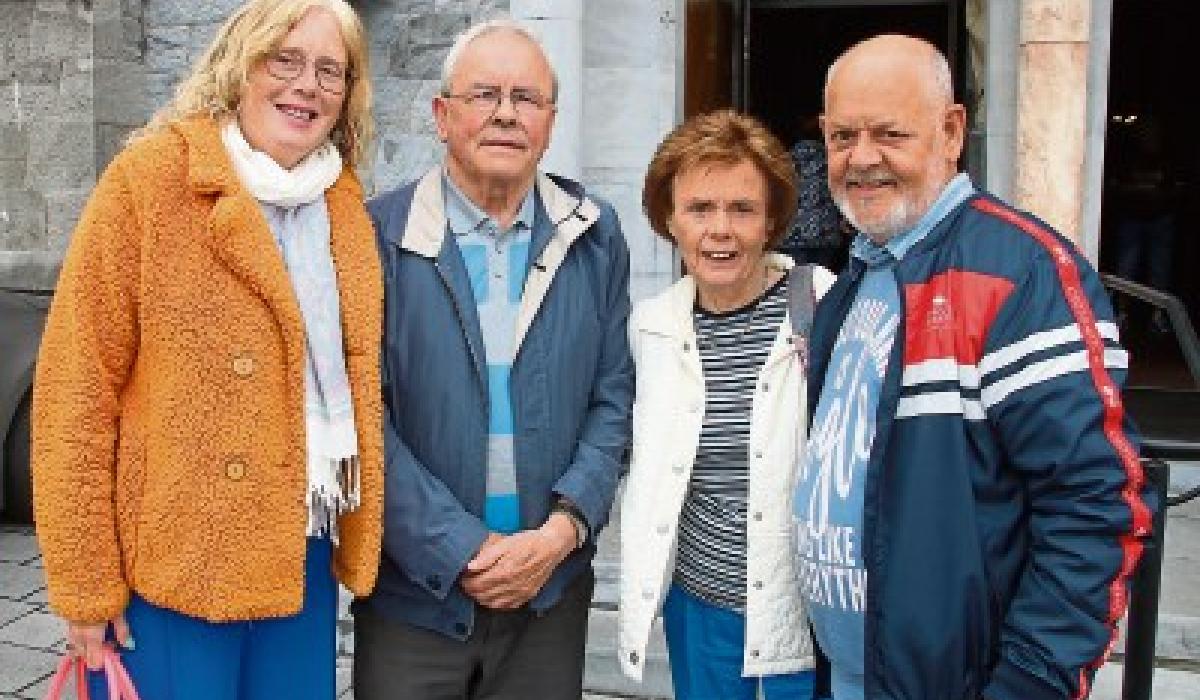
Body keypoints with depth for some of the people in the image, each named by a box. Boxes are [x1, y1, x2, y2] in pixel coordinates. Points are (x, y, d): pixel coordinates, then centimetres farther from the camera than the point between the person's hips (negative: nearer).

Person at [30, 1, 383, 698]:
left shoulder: (346, 205, 7)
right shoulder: (152, 176, -9)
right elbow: (78, 388, -10)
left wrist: (359, 537, 8)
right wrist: (85, 582, -10)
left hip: (305, 558, 5)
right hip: (171, 561, -5)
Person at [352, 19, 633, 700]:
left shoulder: (595, 235, 2)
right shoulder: (381, 234, -6)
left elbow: (613, 398, 3)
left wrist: (565, 528, -9)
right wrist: (461, 552, -13)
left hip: (551, 592, 2)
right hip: (415, 590, -2)